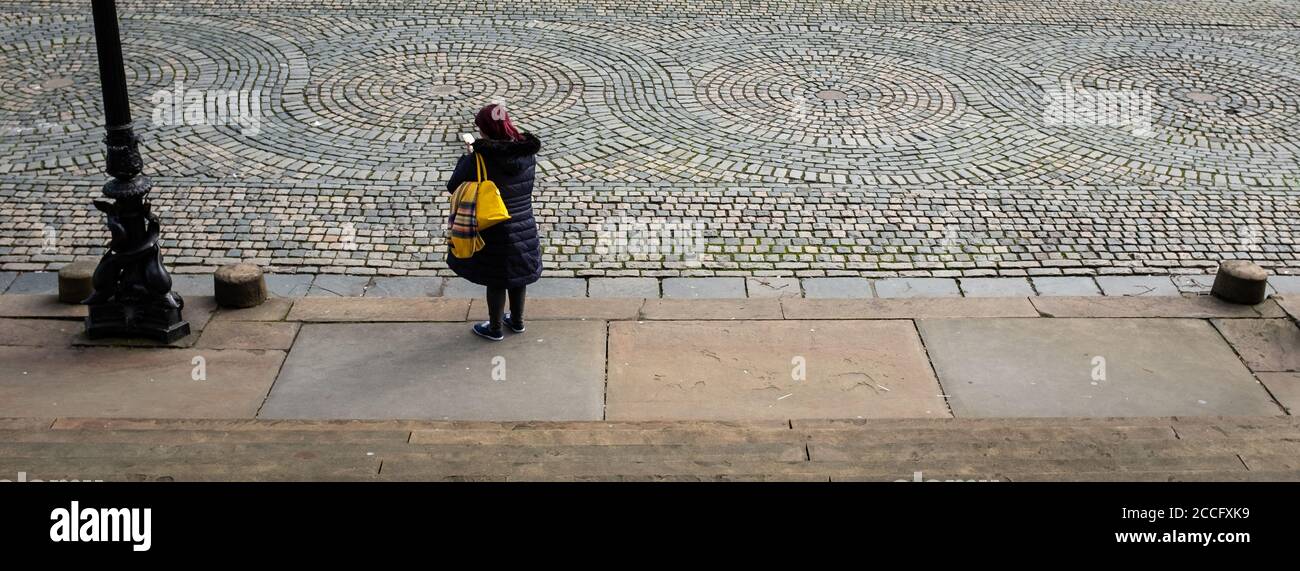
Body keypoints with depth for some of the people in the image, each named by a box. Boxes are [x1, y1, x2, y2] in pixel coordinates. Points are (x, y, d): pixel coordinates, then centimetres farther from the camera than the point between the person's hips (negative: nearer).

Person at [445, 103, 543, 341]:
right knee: (517, 275, 24)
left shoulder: (481, 159, -23)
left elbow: (453, 187, -12)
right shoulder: (528, 154, -8)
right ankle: (517, 321, 42)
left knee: (495, 280, 14)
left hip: (495, 233, -5)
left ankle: (495, 328, 31)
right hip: (524, 229, 5)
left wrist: (467, 157, 1)